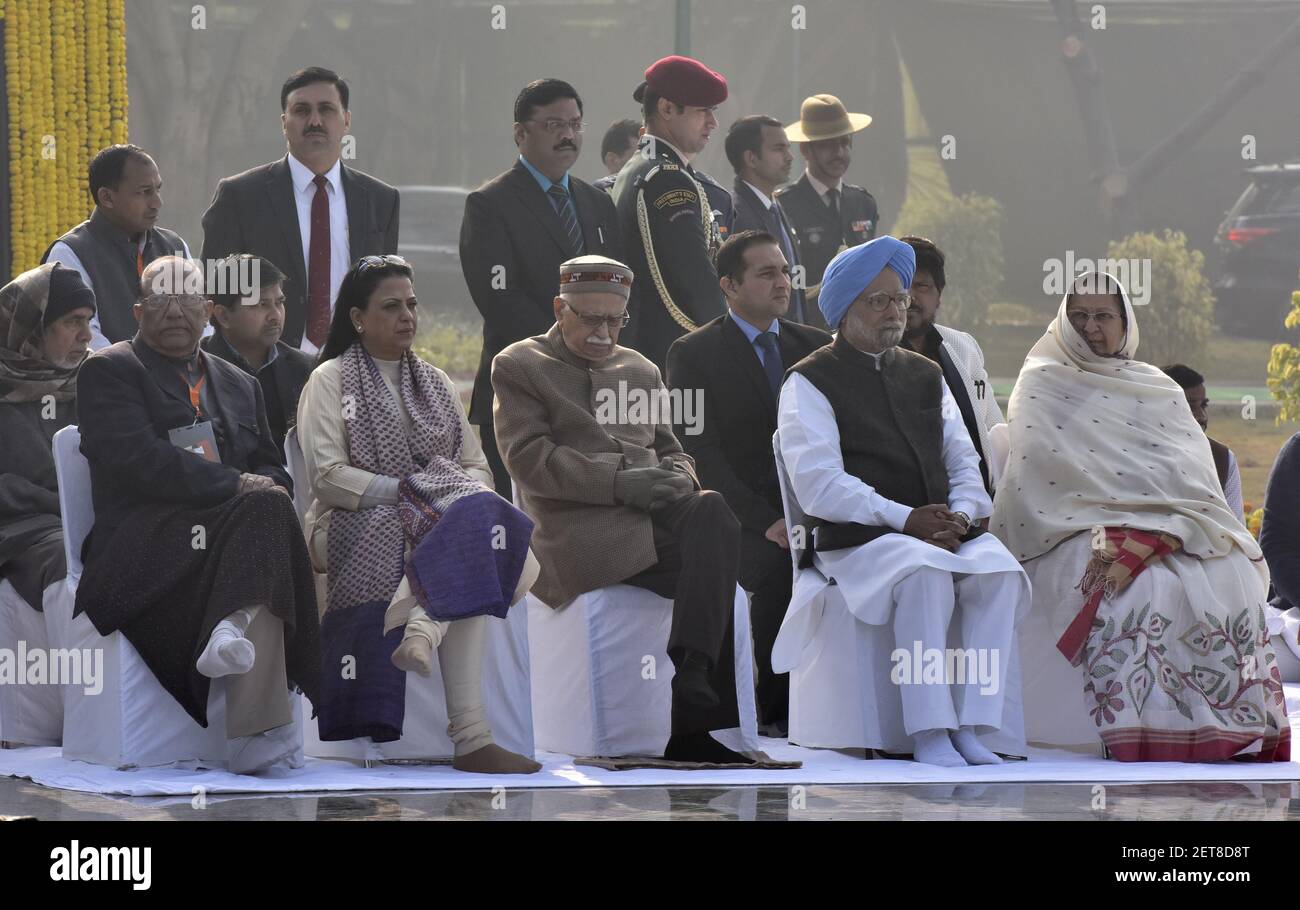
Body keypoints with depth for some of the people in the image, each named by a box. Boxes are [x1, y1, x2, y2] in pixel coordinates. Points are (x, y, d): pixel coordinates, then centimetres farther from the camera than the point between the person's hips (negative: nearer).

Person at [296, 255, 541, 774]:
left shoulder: (435, 382, 25)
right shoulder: (330, 381, 7)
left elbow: (476, 465, 19)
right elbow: (327, 477, -6)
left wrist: (470, 495, -7)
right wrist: (409, 491, -16)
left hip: (439, 521, 5)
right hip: (358, 530, -5)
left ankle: (424, 626, -56)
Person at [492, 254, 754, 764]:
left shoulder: (640, 370, 29)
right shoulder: (520, 367, 10)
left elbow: (669, 449, 26)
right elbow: (529, 457, -3)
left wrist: (678, 478, -1)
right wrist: (618, 482, -15)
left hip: (657, 517, 6)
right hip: (580, 529, -6)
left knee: (712, 513, -32)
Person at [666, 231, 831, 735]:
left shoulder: (816, 347, 16)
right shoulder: (693, 354, 2)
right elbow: (702, 453, -7)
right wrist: (765, 522, -18)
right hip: (738, 518, -4)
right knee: (780, 564, -34)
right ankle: (774, 708, -17)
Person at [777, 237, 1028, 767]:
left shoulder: (926, 376, 24)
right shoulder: (811, 383, 4)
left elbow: (964, 463, 19)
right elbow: (817, 484, -8)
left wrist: (960, 515, -5)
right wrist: (904, 520, -16)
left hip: (945, 531, 5)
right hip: (856, 539, -5)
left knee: (1000, 569, -27)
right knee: (924, 572, -37)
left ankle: (971, 728, -29)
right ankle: (929, 733, -36)